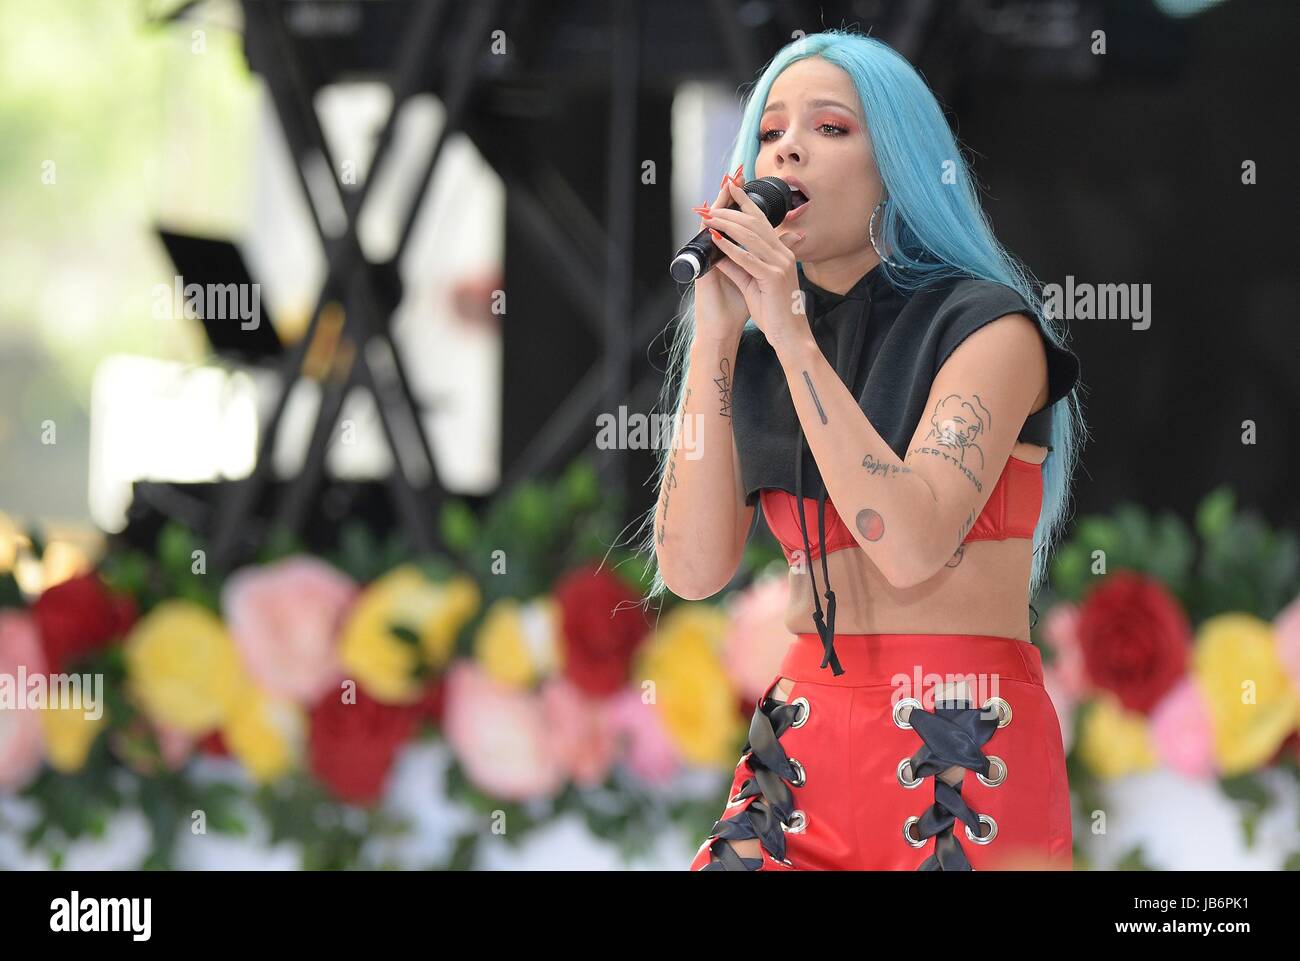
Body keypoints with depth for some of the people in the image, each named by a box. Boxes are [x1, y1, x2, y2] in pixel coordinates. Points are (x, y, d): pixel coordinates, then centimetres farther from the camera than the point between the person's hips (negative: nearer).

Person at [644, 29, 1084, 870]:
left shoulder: (986, 327, -4)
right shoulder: (755, 350, 10)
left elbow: (911, 545, -18)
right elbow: (693, 570, -2)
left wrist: (793, 332, -17)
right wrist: (715, 333, -5)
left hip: (964, 754, -4)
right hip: (804, 740, 4)